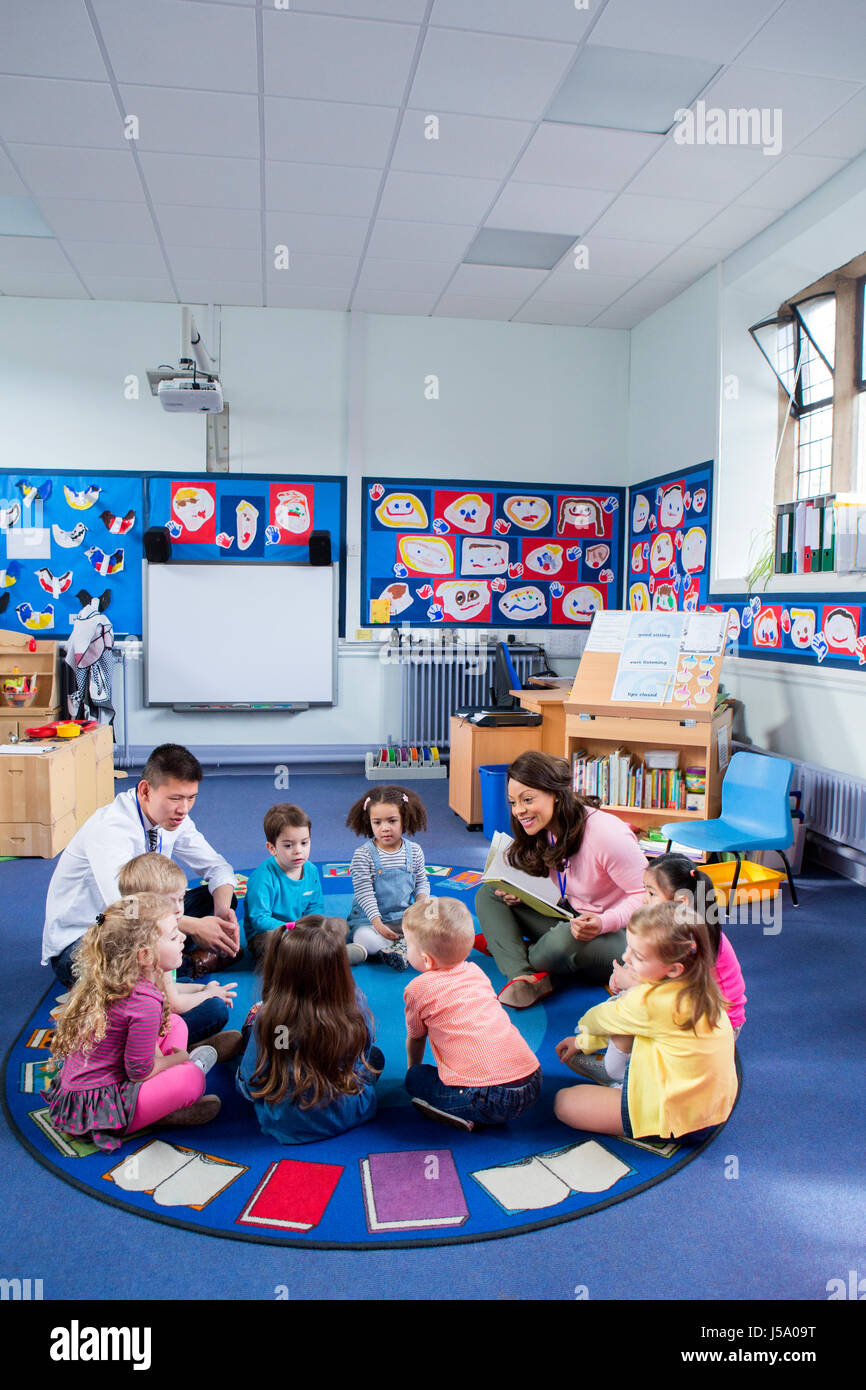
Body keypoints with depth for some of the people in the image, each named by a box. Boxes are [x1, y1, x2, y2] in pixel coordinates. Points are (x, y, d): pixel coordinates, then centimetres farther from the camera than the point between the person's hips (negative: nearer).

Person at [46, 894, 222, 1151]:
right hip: (94, 1111, -10)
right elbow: (139, 1071, -18)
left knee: (175, 1023, 14)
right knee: (191, 1077, -25)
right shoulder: (145, 1002, -28)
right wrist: (179, 1058, -1)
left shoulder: (108, 980, 0)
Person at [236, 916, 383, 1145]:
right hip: (351, 1117, 1)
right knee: (375, 1056, 29)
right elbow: (363, 1055, -1)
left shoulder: (268, 1018, -24)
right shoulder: (356, 1004, -20)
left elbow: (250, 1085, -11)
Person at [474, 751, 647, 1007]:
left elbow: (647, 894, -22)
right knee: (487, 894, -2)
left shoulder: (605, 833, -26)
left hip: (617, 936, -8)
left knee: (566, 939, -40)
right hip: (571, 918, 8)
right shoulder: (543, 831, -1)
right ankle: (524, 977, -23)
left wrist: (603, 923, -37)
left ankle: (501, 943, -4)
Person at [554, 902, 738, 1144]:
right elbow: (627, 1023, 13)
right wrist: (583, 1042, 21)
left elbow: (602, 1020, -5)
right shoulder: (698, 984, -3)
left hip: (675, 1119, -9)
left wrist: (584, 1024, 19)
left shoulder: (650, 1002, -28)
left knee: (563, 1103, -4)